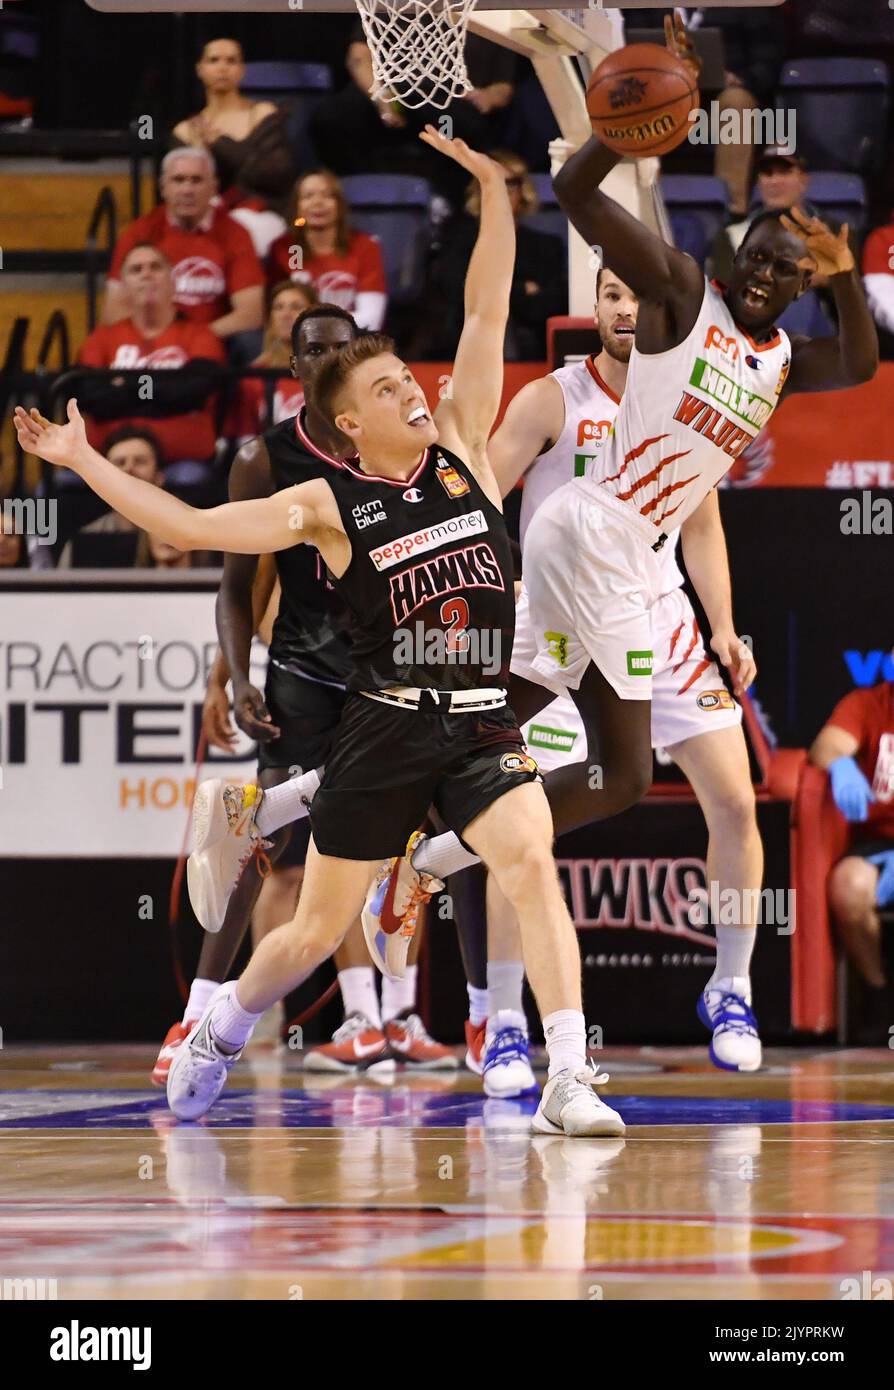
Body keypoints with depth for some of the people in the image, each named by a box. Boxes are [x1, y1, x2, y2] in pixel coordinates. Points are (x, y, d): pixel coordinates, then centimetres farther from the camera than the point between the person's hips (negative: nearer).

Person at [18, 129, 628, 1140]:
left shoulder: (461, 447, 6)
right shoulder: (328, 505, -2)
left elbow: (486, 316, 2)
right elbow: (189, 527, -6)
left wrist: (494, 192, -4)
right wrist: (82, 461, -9)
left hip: (482, 725, 2)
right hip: (385, 726, -1)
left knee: (532, 866, -24)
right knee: (316, 931, 9)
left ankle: (567, 1082, -25)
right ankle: (220, 1030, 38)